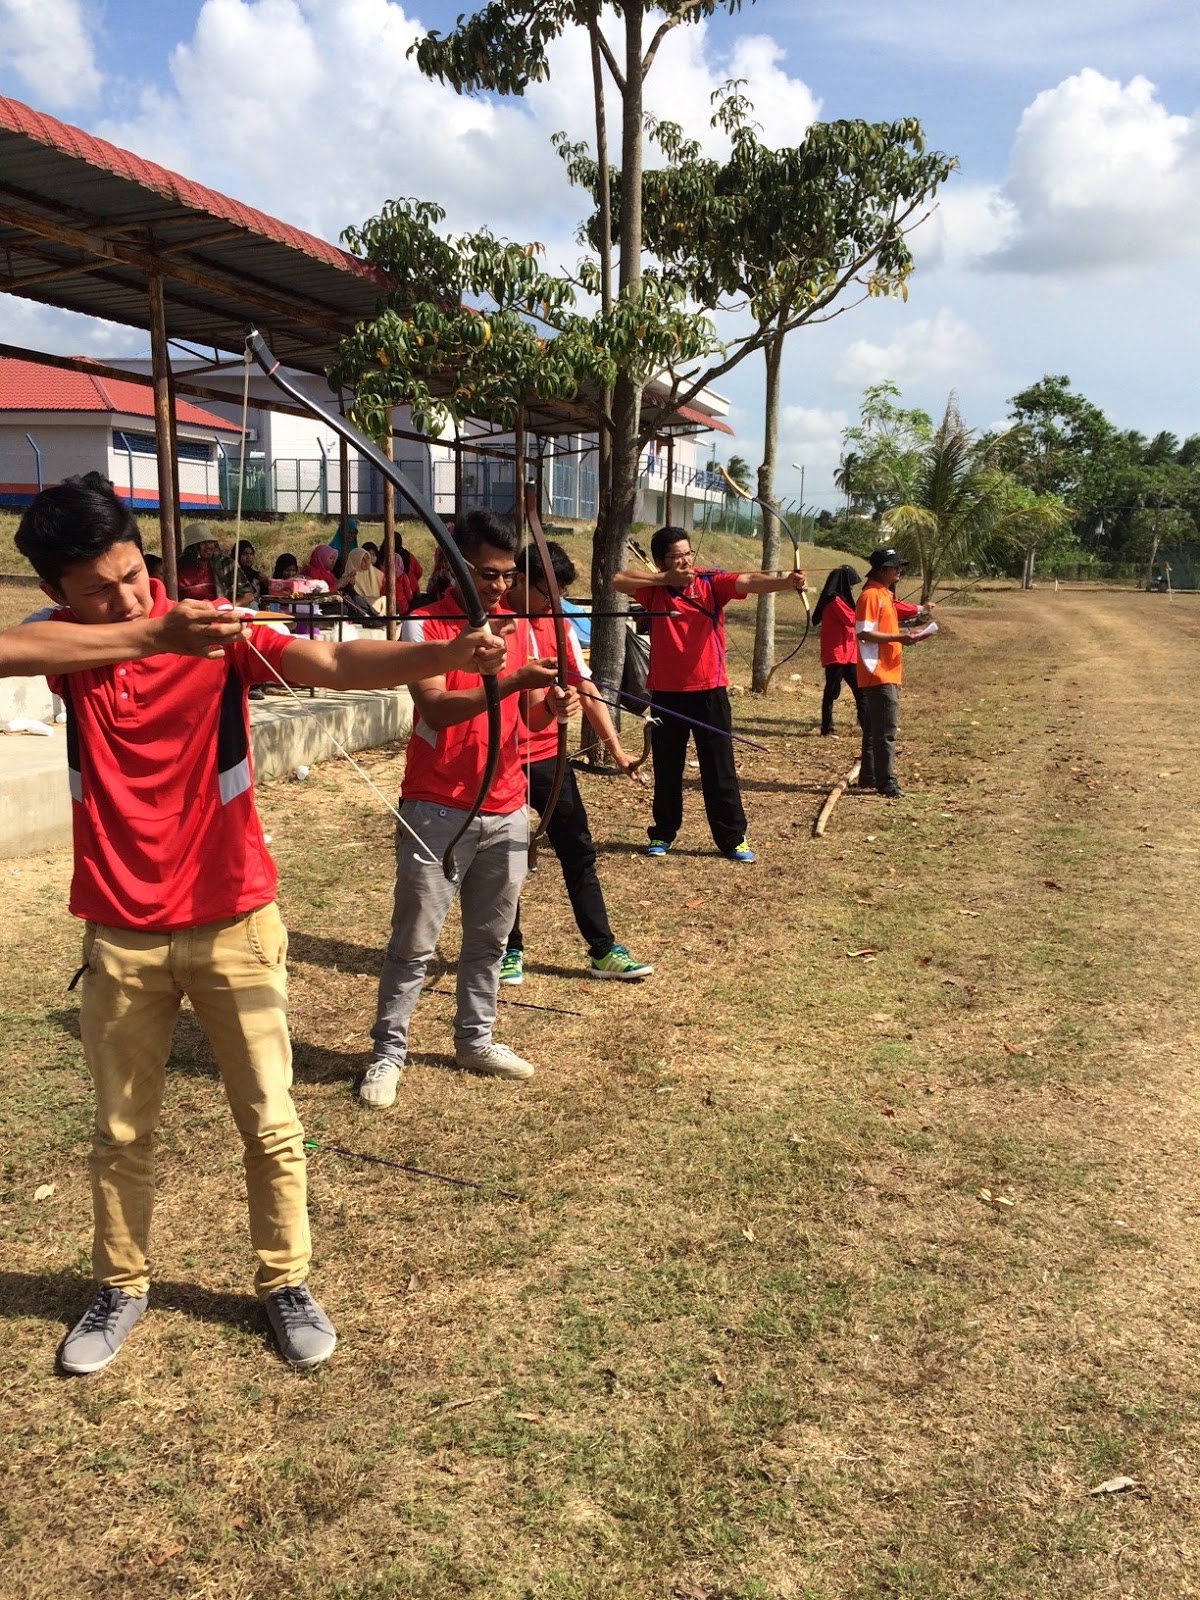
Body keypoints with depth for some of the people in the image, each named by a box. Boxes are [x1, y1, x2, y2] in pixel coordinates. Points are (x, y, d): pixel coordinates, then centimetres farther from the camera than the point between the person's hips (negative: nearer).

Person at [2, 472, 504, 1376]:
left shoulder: (218, 629, -11)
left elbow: (336, 665, -26)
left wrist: (446, 654, -44)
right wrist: (151, 637, -40)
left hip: (234, 924, -1)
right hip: (120, 937, 2)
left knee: (271, 1123, 9)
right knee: (122, 1131, 17)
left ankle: (286, 1283, 30)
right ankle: (122, 1288, 39)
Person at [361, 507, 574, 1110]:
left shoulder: (517, 627, 8)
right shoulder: (424, 625, -9)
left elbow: (530, 718, 8)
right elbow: (436, 708, -22)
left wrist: (554, 704, -15)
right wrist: (511, 681, -31)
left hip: (505, 811, 5)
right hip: (437, 811, -5)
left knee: (489, 937, 14)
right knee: (414, 942, 2)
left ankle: (476, 1040, 29)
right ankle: (388, 1051, 16)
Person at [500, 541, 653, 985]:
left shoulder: (560, 627, 5)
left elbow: (587, 693, 4)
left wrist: (617, 751, -3)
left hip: (548, 758, 4)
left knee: (579, 853, 5)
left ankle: (603, 951, 13)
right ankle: (510, 951, 22)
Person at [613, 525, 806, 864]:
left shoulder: (711, 583, -4)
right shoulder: (654, 590, 1)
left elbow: (750, 581, -20)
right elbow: (618, 581, -14)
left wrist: (785, 581, -39)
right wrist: (665, 579, -17)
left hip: (709, 691, -1)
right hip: (665, 692, 2)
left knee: (720, 770, 3)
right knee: (666, 769, 13)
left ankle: (733, 839, 12)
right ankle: (663, 834, 27)